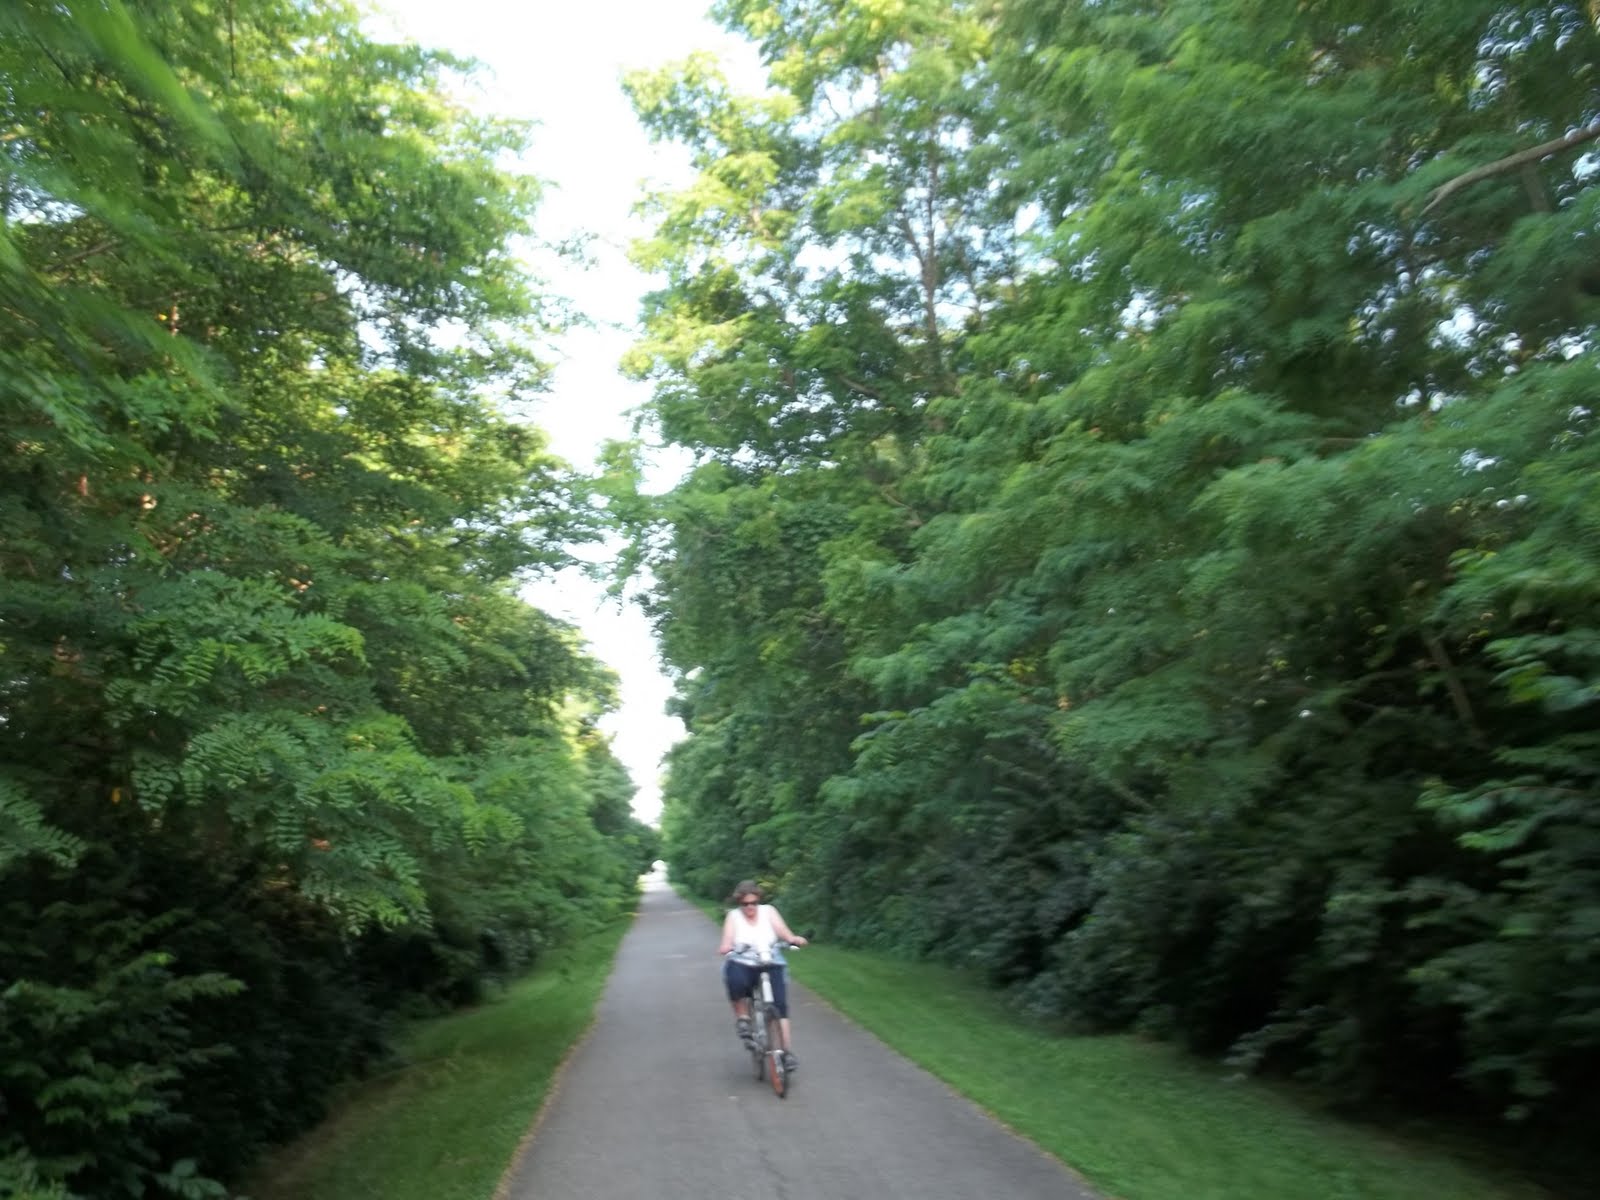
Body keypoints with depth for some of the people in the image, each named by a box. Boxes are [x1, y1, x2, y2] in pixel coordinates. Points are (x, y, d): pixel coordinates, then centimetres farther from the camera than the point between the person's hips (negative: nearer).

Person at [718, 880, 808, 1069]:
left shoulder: (768, 911, 11)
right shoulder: (734, 915, 9)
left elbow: (783, 931, -4)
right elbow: (728, 939, -7)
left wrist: (793, 939, -26)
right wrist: (725, 947, -31)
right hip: (742, 965, -1)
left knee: (780, 1003, -20)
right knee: (735, 980, -35)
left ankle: (787, 1050, -11)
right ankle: (742, 1017, -9)